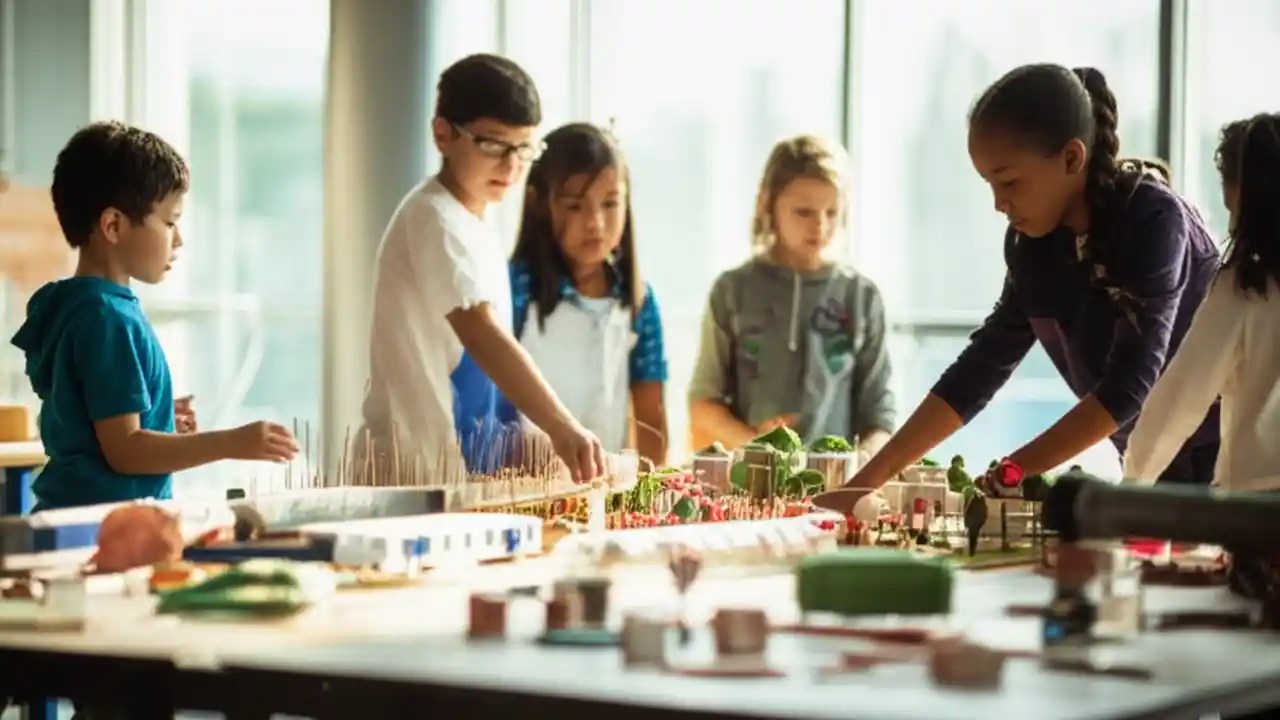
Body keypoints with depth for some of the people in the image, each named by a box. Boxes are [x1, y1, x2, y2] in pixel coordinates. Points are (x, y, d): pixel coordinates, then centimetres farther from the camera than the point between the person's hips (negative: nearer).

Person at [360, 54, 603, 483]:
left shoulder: (474, 221, 12)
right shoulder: (434, 219, -17)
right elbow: (482, 334, -31)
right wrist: (561, 428, -41)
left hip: (461, 464, 9)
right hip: (414, 467, -9)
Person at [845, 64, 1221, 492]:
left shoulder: (1153, 219, -21)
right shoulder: (1033, 242, -1)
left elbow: (1129, 384, -26)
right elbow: (982, 364, 2)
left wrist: (1010, 475, -31)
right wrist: (865, 483, -3)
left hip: (1219, 456, -6)